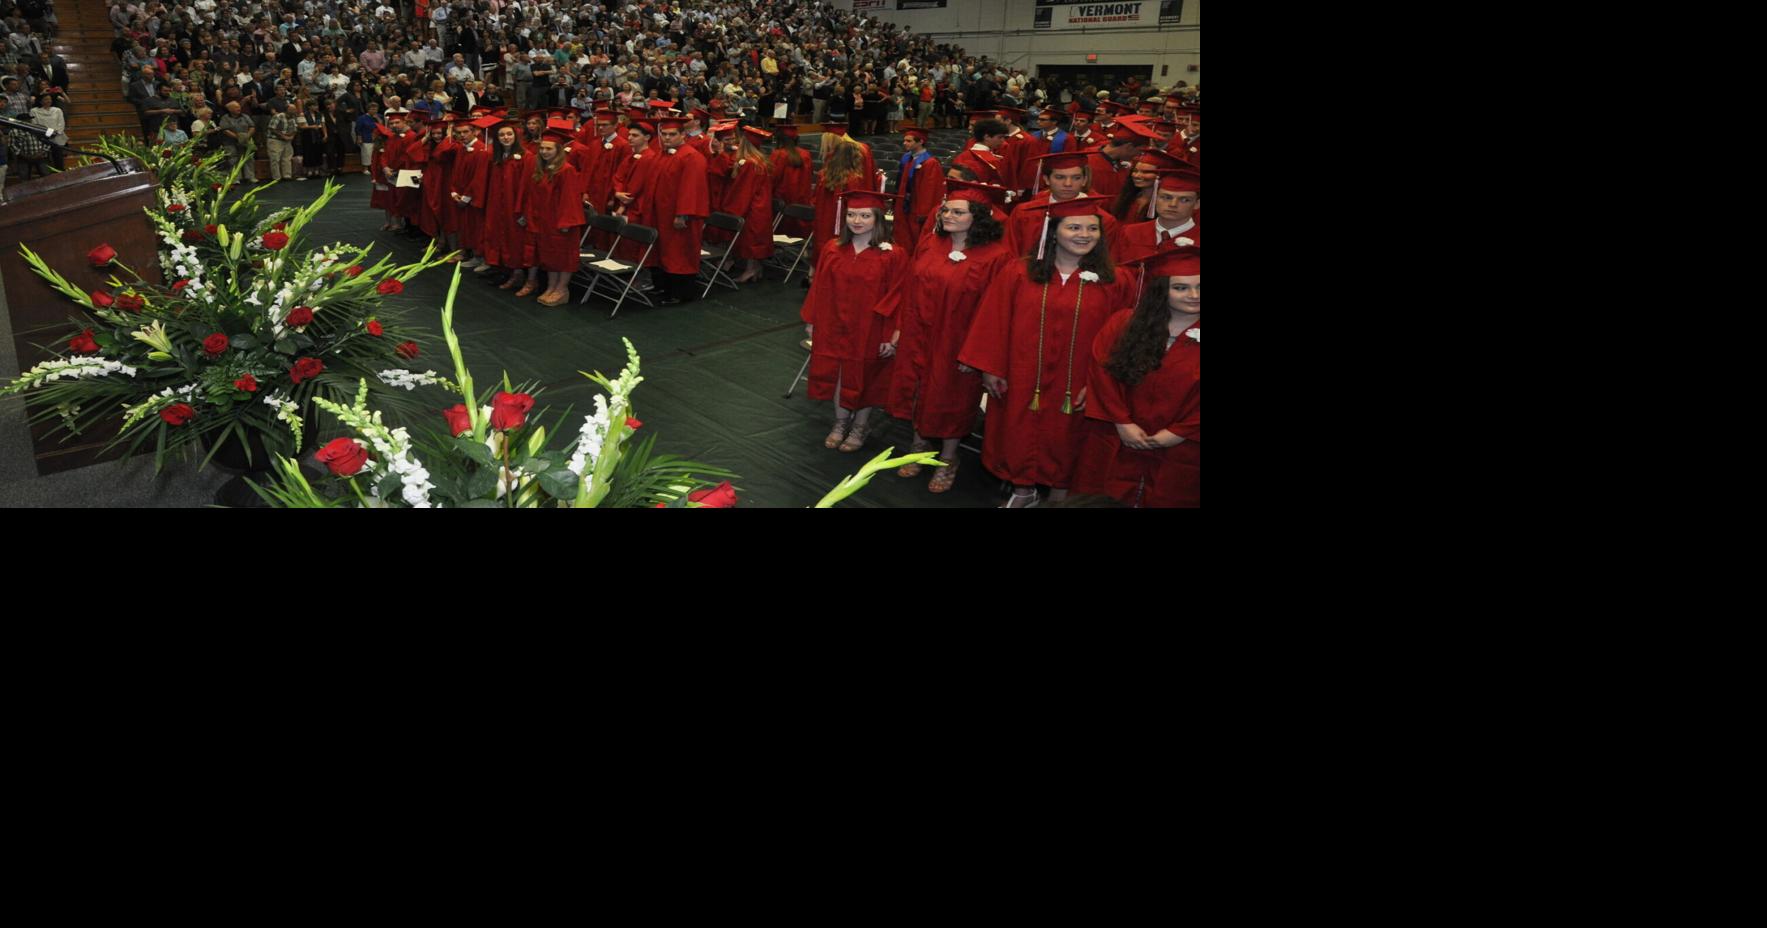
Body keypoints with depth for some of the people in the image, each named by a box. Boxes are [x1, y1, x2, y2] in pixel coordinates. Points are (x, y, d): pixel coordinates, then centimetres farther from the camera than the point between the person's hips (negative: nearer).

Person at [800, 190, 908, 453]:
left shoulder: (893, 256, -15)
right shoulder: (832, 250, -3)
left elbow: (897, 299, -12)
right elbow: (819, 290, 4)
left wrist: (891, 336, -13)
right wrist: (812, 321, 6)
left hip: (869, 331, -3)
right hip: (835, 328, 4)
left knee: (865, 378, 11)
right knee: (838, 374, 15)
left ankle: (860, 426, 32)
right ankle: (841, 422, 34)